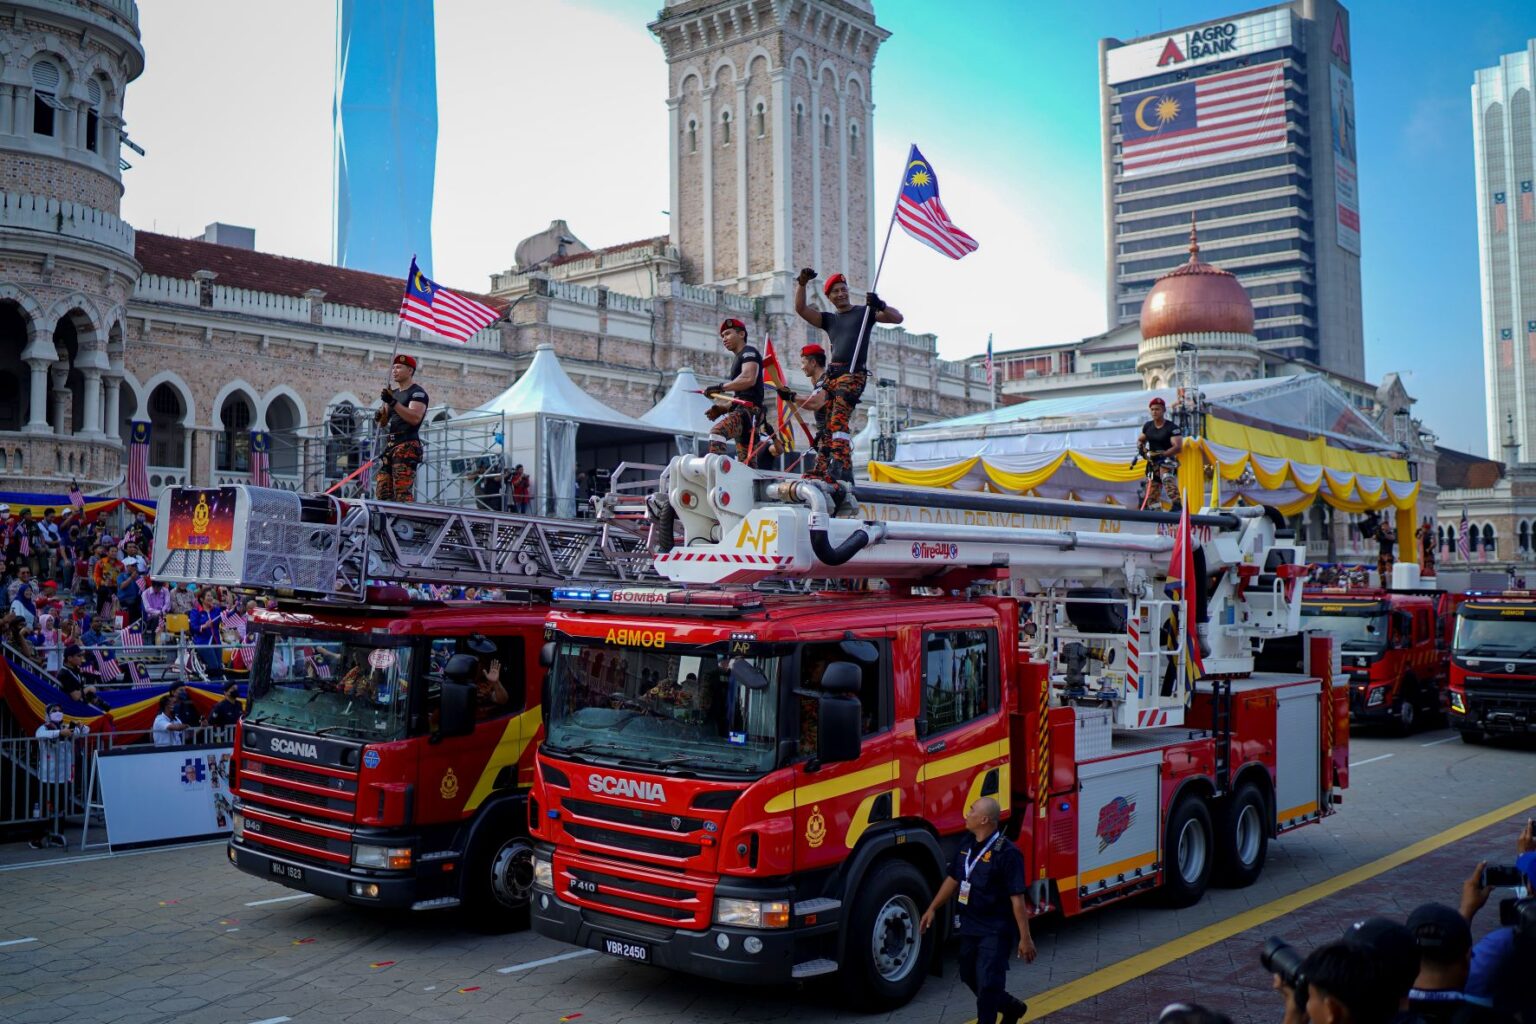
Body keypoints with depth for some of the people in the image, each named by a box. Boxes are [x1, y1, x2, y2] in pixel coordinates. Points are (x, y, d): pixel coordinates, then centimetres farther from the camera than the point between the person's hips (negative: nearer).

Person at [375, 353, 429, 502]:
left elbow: (415, 418, -19)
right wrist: (381, 413, 0)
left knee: (403, 493, -19)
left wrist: (393, 402, -23)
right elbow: (383, 423, 23)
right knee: (382, 491, 2)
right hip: (390, 445, 9)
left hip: (407, 445, -9)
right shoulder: (393, 393, 23)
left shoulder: (418, 392, -2)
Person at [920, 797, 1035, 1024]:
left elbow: (1018, 899, -20)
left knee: (988, 983, -6)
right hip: (970, 926, 8)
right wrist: (933, 908, 18)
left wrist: (1025, 938, -19)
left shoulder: (1006, 852, -20)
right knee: (969, 976, 19)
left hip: (995, 930, -8)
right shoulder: (967, 845, 4)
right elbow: (953, 879, 16)